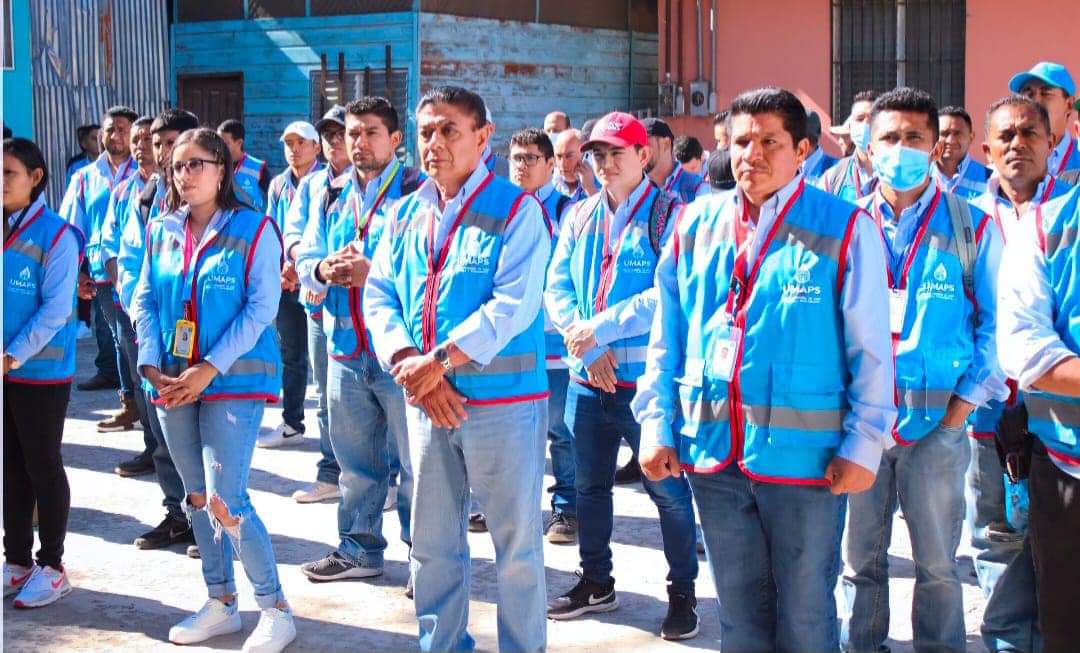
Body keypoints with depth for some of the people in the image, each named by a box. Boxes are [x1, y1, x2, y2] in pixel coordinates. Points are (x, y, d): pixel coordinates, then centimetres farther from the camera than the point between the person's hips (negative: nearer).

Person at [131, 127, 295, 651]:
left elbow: (260, 310, -12)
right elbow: (144, 301, 9)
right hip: (172, 384, 6)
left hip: (234, 381, -6)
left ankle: (275, 608, 3)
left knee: (226, 501, -12)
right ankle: (221, 603, 25)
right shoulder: (162, 230, 9)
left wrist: (209, 369, -18)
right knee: (196, 497, 12)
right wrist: (152, 366, -6)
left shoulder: (254, 230, -6)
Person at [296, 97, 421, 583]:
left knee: (415, 461, 1)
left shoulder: (418, 191, -6)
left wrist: (374, 271, -26)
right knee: (355, 459, 17)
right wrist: (323, 269, -10)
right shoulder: (334, 196, 15)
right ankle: (359, 548, 30)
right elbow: (304, 259, 12)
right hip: (346, 344, 7)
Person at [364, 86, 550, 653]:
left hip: (501, 399, -5)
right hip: (423, 401, 6)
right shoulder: (404, 215, 11)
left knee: (517, 545, 4)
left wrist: (437, 362, -20)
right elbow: (379, 296, 5)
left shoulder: (516, 211, -7)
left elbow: (514, 304, -18)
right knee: (432, 543, 14)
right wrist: (410, 368, -12)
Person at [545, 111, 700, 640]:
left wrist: (602, 327, -21)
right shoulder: (580, 217, 10)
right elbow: (556, 286, 3)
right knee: (590, 484, 17)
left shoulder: (670, 215, -7)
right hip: (586, 378, 6)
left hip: (648, 378, -6)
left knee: (668, 489, 1)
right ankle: (596, 582, 33)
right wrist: (586, 344, -12)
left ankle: (683, 594, 15)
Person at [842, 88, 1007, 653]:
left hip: (937, 422, -2)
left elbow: (994, 324, 2)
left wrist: (962, 406, -6)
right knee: (860, 558, 11)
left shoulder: (972, 227, 2)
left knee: (937, 563, 6)